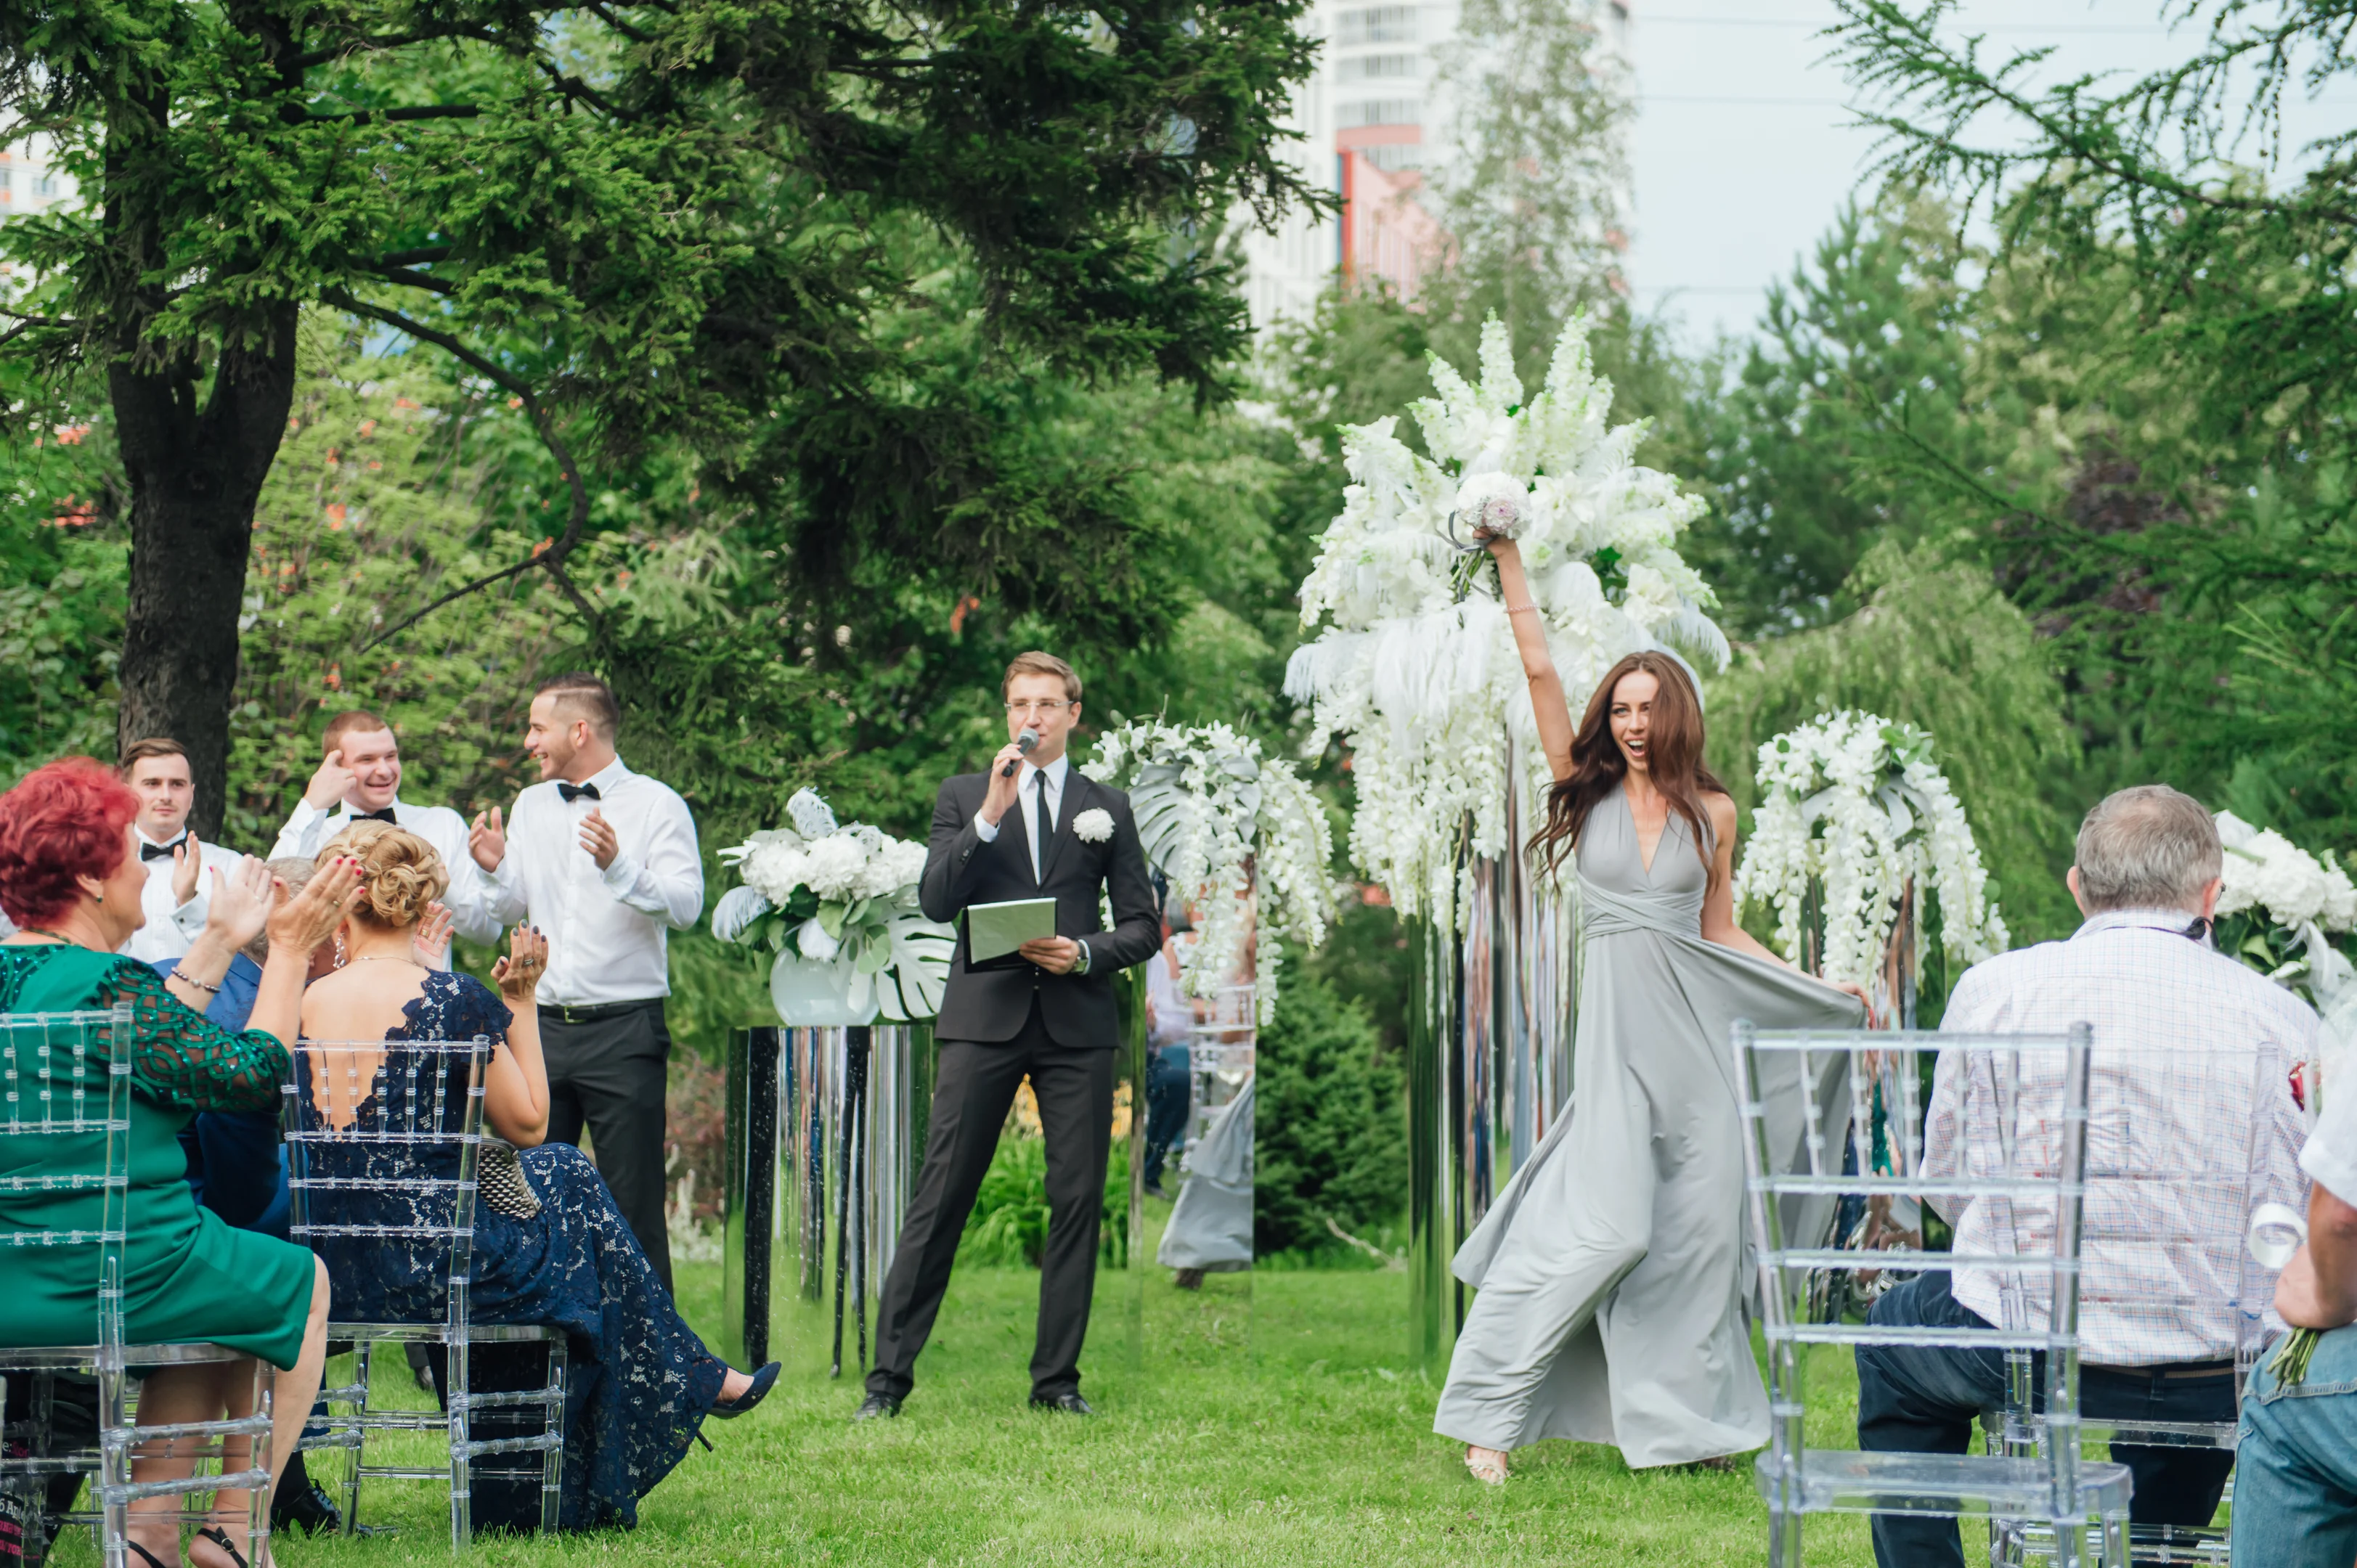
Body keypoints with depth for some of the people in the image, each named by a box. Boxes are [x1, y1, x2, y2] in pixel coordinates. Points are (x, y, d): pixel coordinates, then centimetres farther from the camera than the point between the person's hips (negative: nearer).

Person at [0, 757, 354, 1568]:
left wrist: (220, 942, 27)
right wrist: (289, 950, -4)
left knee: (222, 1280, 32)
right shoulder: (104, 982, -19)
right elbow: (254, 1073, -14)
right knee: (302, 1282, 18)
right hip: (113, 1278, -9)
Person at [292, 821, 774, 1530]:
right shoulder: (457, 1001, -14)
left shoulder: (305, 1004, -5)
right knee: (570, 1180, 24)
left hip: (337, 1272, 5)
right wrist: (522, 1003, 5)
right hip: (439, 1270, -5)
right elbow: (528, 1126, -3)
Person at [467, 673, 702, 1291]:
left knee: (633, 1206, -3)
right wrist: (497, 869, -3)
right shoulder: (530, 805, 15)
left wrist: (619, 867, -27)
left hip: (624, 1030, -5)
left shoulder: (656, 805, -2)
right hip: (543, 1025, 5)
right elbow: (513, 910, 17)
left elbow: (686, 906, -14)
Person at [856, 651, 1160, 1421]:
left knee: (1078, 1200, 0)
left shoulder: (1106, 807, 13)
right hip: (984, 1018, -1)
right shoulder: (964, 796, 11)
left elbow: (1143, 926, 12)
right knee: (940, 1198, -4)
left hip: (1076, 1024, 2)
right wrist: (990, 815, -12)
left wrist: (1086, 952, -8)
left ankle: (1057, 1378, 9)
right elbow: (935, 902, -3)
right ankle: (890, 1374, 0)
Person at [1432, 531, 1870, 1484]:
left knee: (1694, 1226, 2)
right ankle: (1488, 1415, -7)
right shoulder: (1588, 793, 6)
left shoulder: (1711, 812, 10)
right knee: (1605, 1224, -12)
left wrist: (1824, 993, 16)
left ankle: (1678, 1418, 12)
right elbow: (1539, 670, 0)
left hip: (1692, 1030, 3)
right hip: (1617, 1027, -3)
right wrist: (1509, 558, -1)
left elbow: (1719, 933, 16)